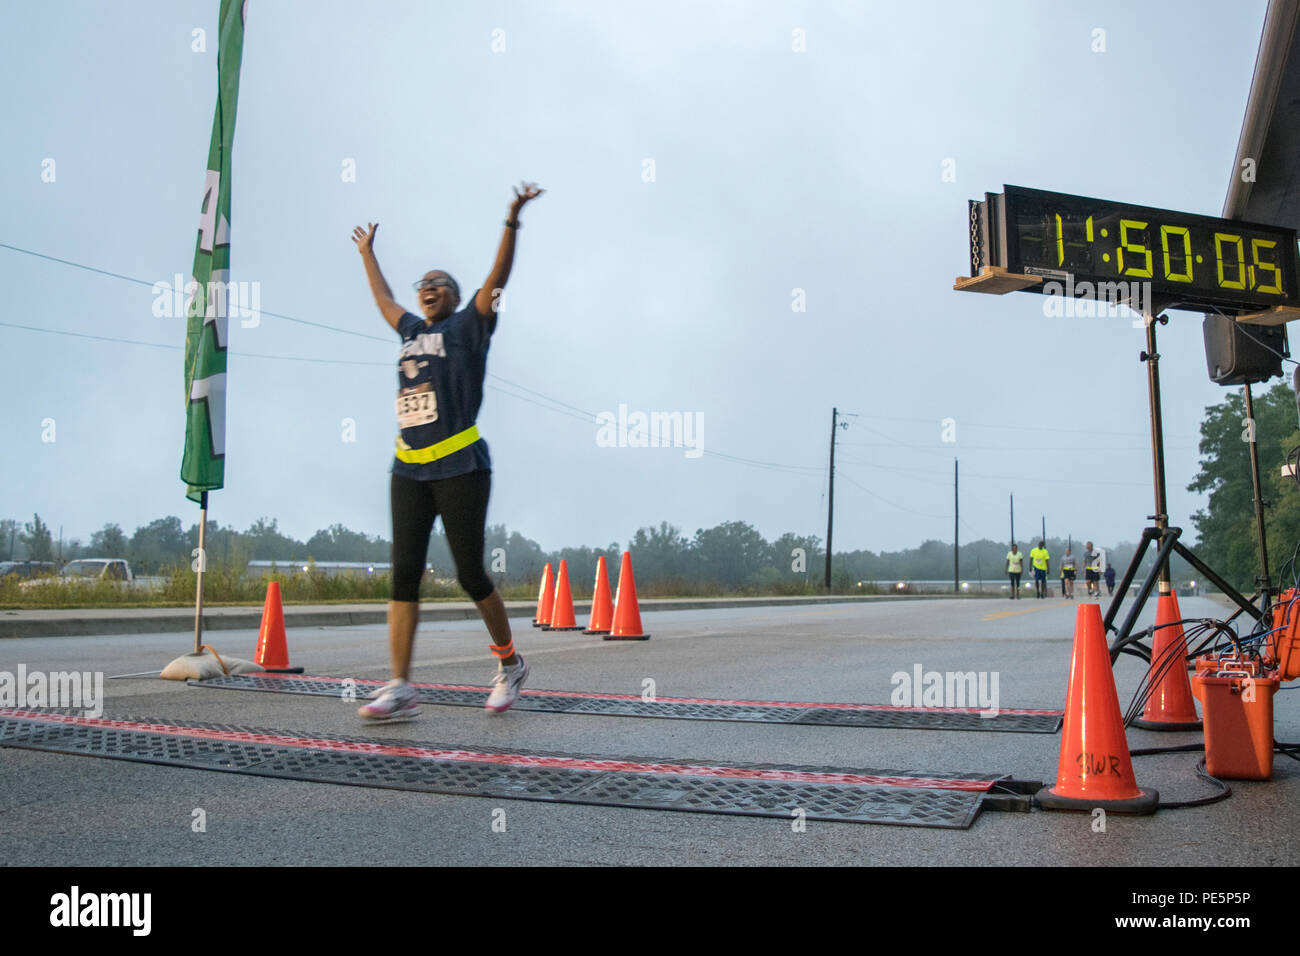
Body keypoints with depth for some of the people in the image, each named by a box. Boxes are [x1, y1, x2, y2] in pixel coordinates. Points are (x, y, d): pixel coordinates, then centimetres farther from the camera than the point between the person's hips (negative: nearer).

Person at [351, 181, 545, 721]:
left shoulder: (468, 325, 7)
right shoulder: (411, 330, 22)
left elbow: (497, 278, -4)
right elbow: (383, 298, 39)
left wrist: (511, 222, -14)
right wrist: (367, 252, 50)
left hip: (460, 468, -6)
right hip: (409, 470, 6)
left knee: (471, 575, -4)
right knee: (404, 575, -3)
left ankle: (510, 664, 17)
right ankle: (400, 690, -5)